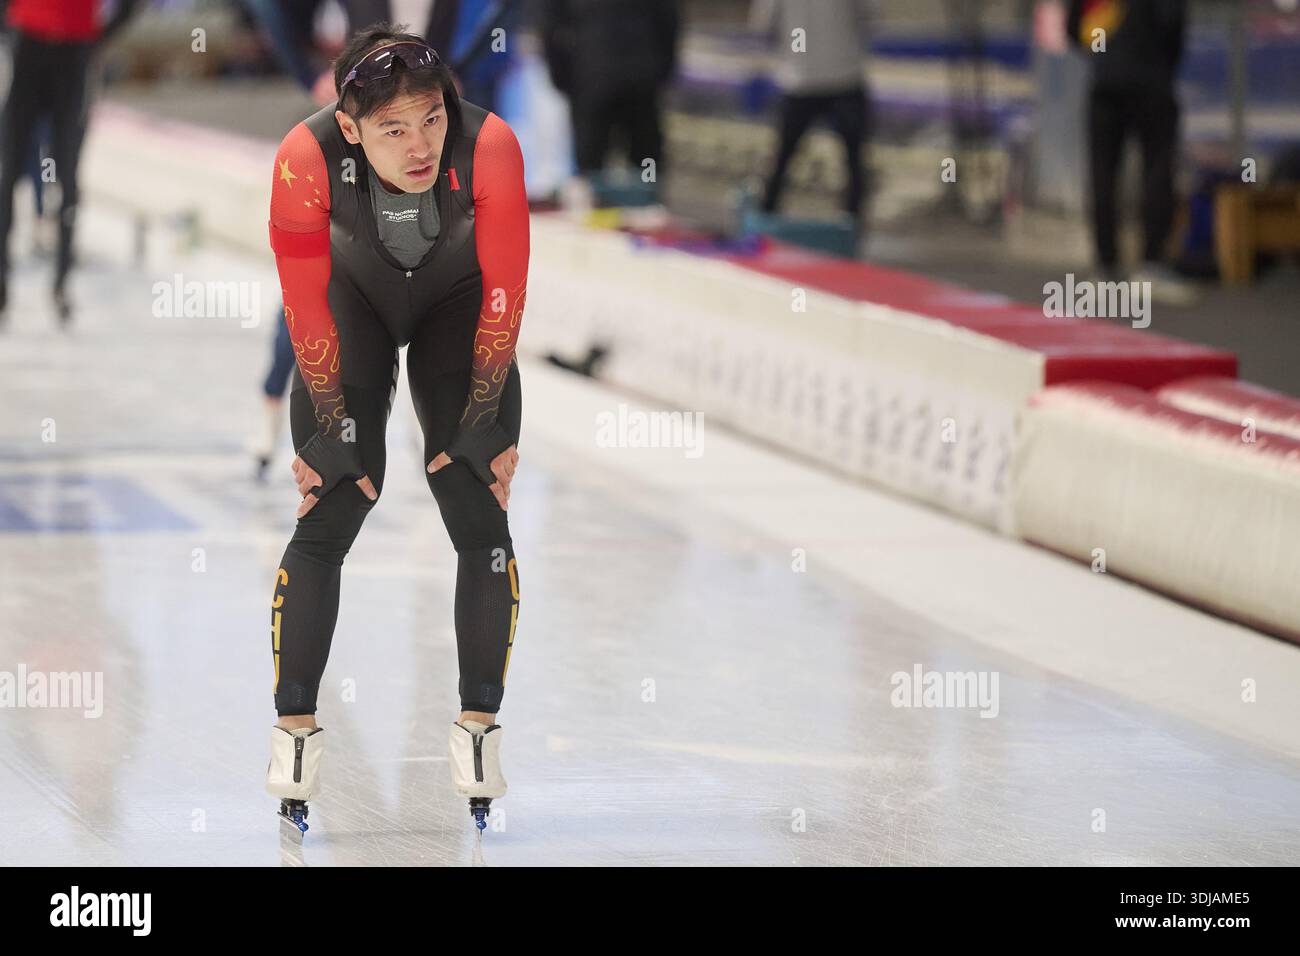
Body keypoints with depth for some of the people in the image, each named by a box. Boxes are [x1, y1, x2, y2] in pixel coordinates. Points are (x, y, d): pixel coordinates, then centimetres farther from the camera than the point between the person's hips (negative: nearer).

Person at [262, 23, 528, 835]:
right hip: (355, 296, 0)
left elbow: (503, 299, -23)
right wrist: (333, 431, -16)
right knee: (330, 515, -8)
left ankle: (480, 729, 4)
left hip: (455, 301, 0)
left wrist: (482, 424, -16)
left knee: (480, 515, -8)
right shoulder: (306, 159, -36)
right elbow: (306, 312, -22)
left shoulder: (490, 147, -36)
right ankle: (295, 731, 2)